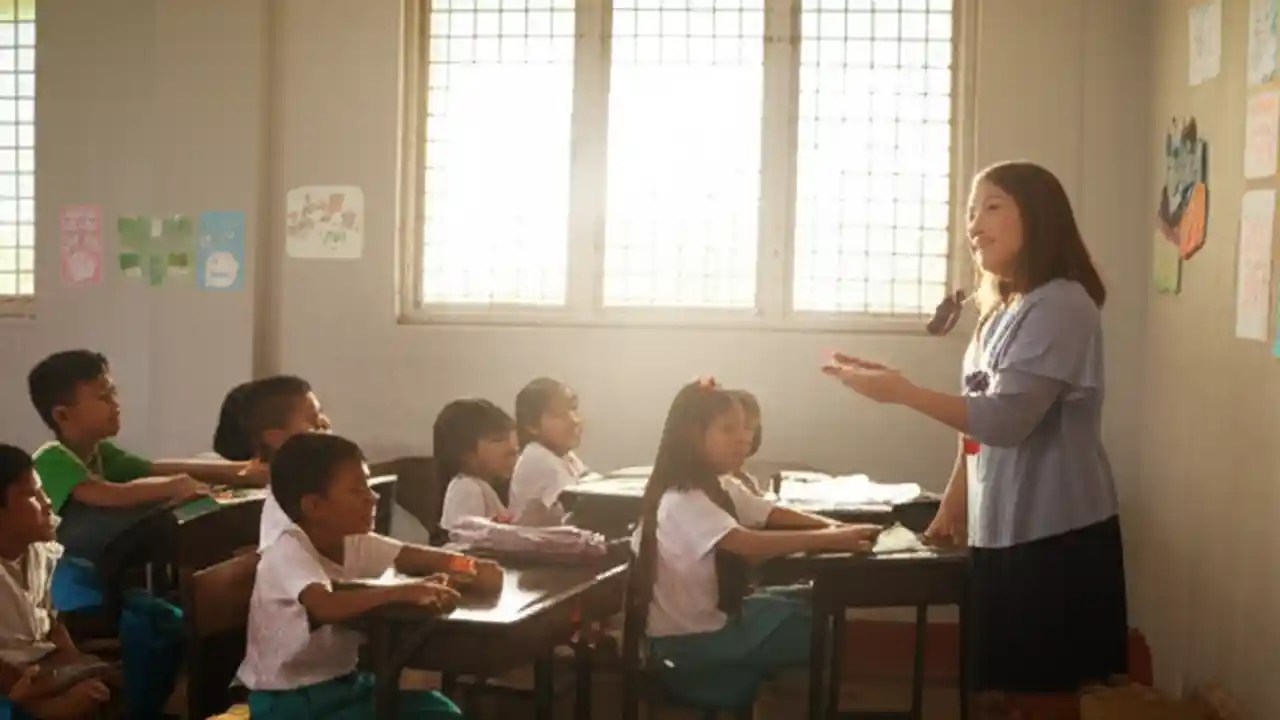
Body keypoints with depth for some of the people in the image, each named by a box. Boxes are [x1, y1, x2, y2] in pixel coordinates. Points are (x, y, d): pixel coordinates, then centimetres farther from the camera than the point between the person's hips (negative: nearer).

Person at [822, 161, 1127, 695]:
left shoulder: (1061, 305, -14)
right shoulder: (1000, 311, 15)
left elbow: (1006, 420, -23)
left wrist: (900, 391, -24)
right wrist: (953, 506, 15)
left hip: (1058, 534, -9)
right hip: (1001, 530, 9)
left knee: (1053, 693, -2)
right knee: (1007, 688, 11)